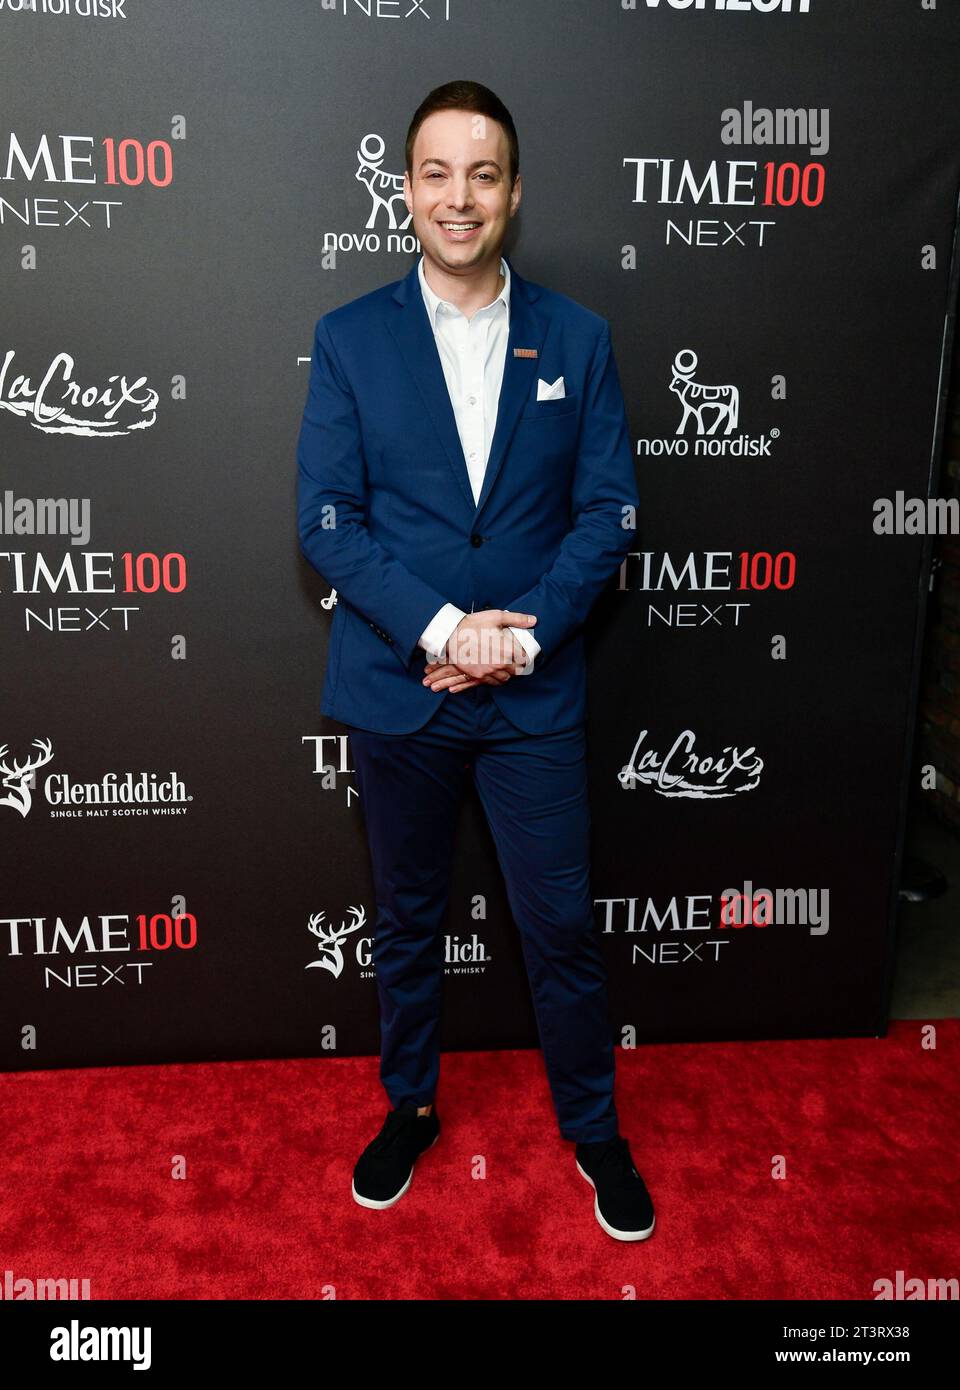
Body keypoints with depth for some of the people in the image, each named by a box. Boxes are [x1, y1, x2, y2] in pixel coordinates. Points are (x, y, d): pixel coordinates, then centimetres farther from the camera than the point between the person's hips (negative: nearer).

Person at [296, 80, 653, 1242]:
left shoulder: (577, 338, 2)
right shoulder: (348, 339, 0)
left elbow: (609, 512, -1)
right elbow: (325, 521, -6)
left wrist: (523, 631, -15)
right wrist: (441, 626, -17)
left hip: (534, 692, 0)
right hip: (394, 686, 1)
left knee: (562, 925, 9)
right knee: (407, 917, 17)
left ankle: (594, 1131, 34)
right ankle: (409, 1107, 41)